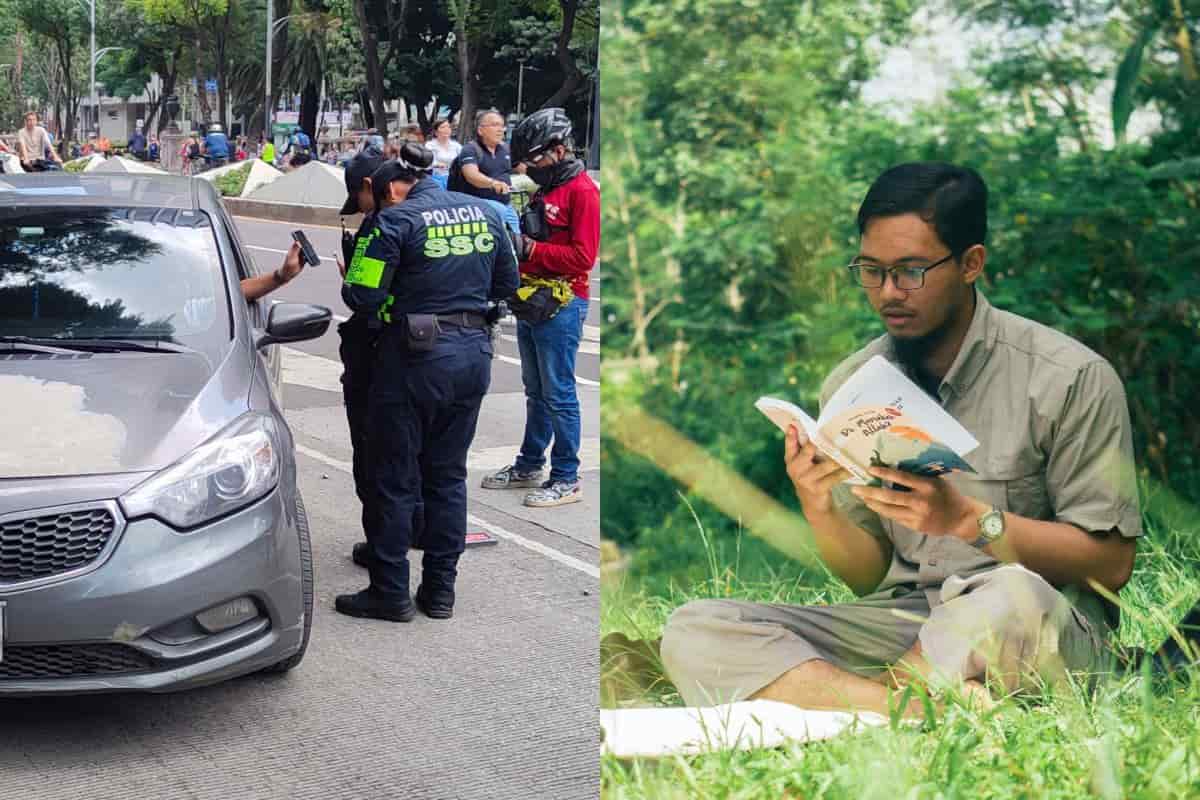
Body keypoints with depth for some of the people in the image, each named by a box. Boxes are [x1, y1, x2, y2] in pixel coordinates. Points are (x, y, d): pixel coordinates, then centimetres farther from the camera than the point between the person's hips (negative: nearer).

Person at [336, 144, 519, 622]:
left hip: (416, 358, -6)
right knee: (448, 475, 15)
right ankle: (440, 591, 19)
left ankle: (390, 594, 9)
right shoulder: (483, 214, 8)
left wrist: (347, 279, 7)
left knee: (395, 478, 5)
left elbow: (363, 298, -14)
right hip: (473, 353, 6)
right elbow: (507, 285, 14)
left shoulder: (396, 221, -9)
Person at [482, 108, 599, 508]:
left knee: (559, 394, -5)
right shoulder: (545, 187, 17)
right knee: (536, 392, 16)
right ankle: (529, 466, 25)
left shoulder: (582, 191, -12)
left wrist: (530, 248, -18)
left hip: (562, 305, -9)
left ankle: (566, 479, 0)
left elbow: (583, 257, -19)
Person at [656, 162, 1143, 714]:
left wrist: (969, 520, -20)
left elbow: (1111, 563, -7)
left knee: (1012, 598, -41)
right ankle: (922, 711, -31)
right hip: (899, 623, 4)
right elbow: (870, 579, 10)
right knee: (694, 631, -17)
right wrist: (819, 509, -13)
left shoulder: (1070, 379, -5)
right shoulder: (849, 387, 8)